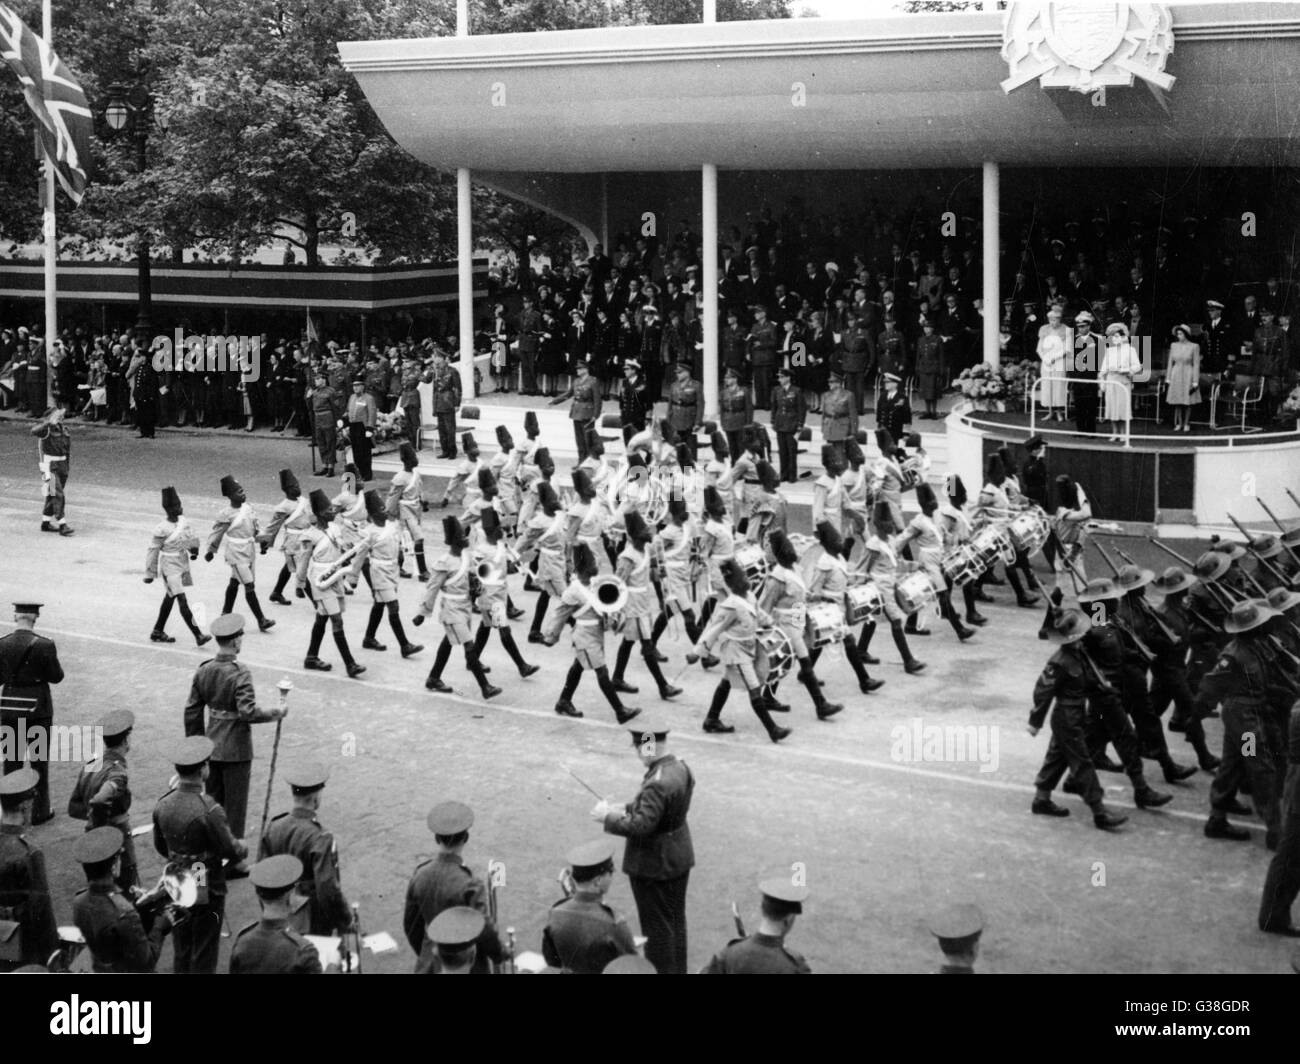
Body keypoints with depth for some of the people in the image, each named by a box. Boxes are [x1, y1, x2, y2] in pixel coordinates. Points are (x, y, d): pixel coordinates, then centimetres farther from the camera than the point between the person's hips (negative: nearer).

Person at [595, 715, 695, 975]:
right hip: (679, 859, 10)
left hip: (654, 865, -10)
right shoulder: (681, 768, -1)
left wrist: (608, 817, -18)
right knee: (675, 920, 22)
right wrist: (627, 809, 6)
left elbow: (641, 826, -31)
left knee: (657, 926, 6)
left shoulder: (658, 784, -31)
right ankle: (677, 970, 35)